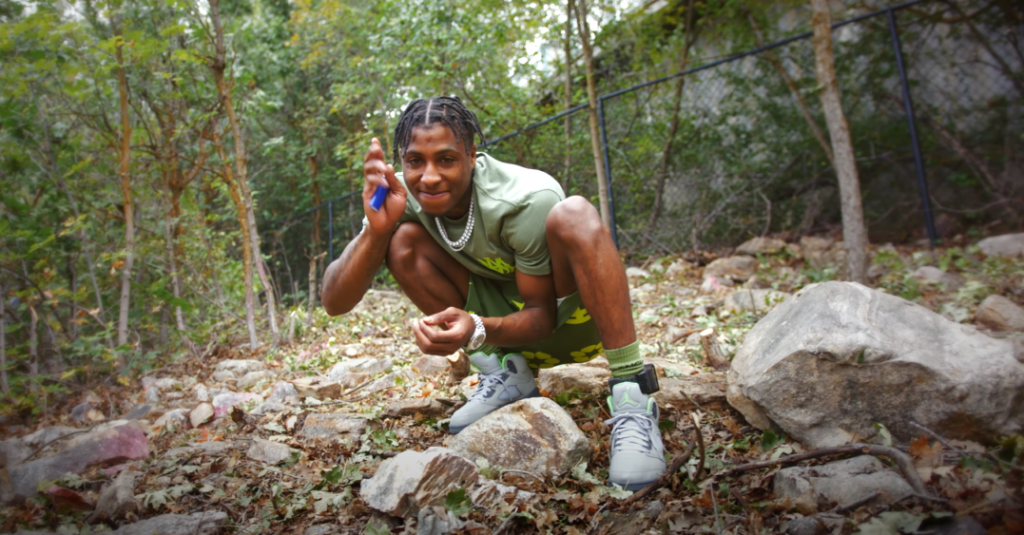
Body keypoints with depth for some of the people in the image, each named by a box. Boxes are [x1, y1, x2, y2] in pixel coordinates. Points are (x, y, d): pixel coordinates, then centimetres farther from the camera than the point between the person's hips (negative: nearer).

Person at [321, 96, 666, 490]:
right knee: (403, 240, -15)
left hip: (576, 322, -4)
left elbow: (543, 315, -19)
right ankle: (505, 374, -7)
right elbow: (334, 303, -18)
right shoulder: (404, 197, -15)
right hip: (508, 325, 4)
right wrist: (376, 229, -36)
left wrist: (477, 330, -40)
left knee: (573, 213, -33)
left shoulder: (528, 200, -26)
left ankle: (632, 394, -31)